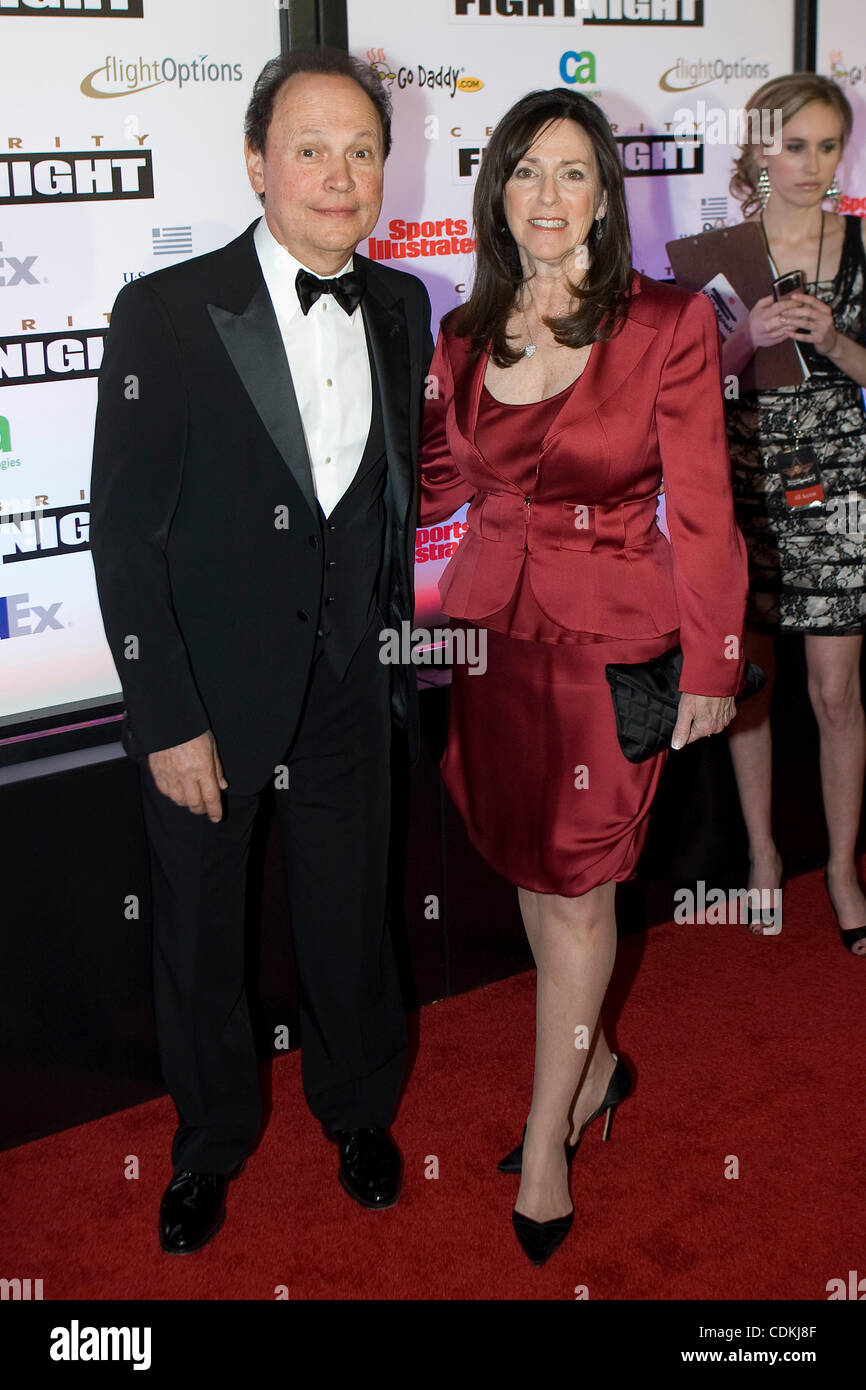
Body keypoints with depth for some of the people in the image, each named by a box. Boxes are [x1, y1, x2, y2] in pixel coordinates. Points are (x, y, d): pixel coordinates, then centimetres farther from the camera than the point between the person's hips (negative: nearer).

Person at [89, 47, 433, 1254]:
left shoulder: (401, 308, 2)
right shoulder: (166, 314, -13)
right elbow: (125, 533, -13)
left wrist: (397, 644, 7)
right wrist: (167, 721, -14)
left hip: (350, 687, 3)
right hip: (211, 692, -3)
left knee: (350, 915, 19)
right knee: (199, 930, 15)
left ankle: (359, 1111, 46)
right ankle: (210, 1143, 41)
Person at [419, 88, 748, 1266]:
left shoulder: (669, 326, -7)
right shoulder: (465, 338, 6)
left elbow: (701, 511, -6)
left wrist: (710, 665, -5)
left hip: (609, 638, -4)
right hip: (490, 626, 4)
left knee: (578, 888, 3)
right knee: (531, 870, 14)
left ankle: (547, 1141, 19)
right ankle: (594, 1067, 37)